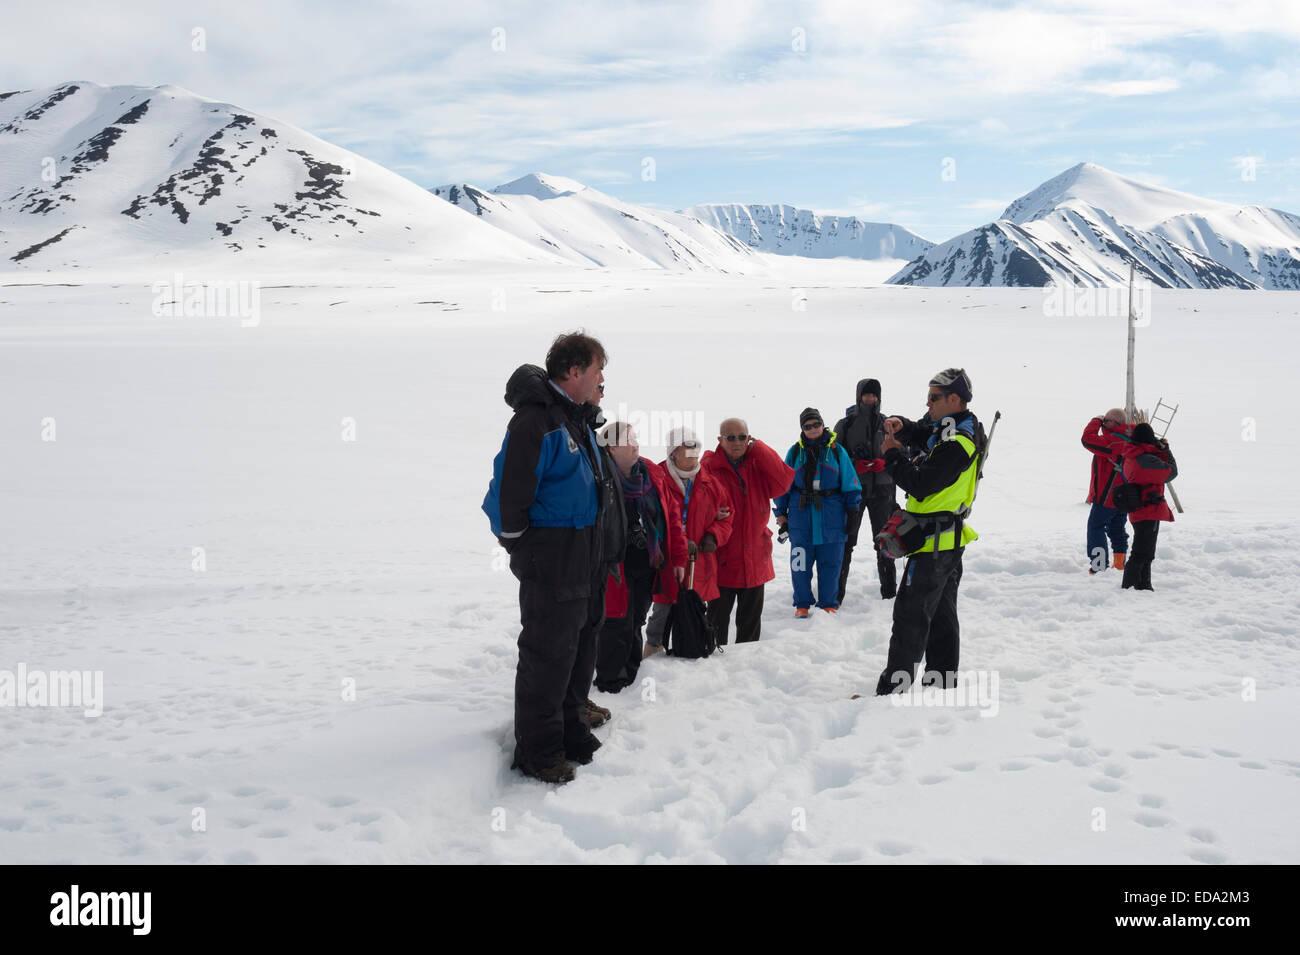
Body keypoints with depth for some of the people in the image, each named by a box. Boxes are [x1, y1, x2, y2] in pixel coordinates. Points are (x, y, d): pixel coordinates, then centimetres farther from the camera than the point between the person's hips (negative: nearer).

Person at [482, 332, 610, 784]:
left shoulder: (579, 419, 12)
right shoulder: (535, 421, -19)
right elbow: (507, 493, -22)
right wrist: (523, 551, -13)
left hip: (585, 555, 9)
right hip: (552, 562, -9)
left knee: (580, 643, 17)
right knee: (548, 652, -3)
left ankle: (570, 729, 32)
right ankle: (537, 751, 9)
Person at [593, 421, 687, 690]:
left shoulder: (653, 474, 5)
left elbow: (672, 514, 11)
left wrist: (678, 557, 10)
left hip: (648, 566, 6)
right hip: (616, 569, -6)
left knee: (636, 622, 17)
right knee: (617, 624, -1)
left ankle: (632, 676, 31)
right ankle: (610, 682, 13)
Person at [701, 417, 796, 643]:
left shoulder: (758, 464, 5)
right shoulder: (708, 467, -7)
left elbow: (782, 483, -11)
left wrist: (758, 449, -10)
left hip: (756, 560, 4)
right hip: (722, 560, -4)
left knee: (751, 619, 15)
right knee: (718, 620, 4)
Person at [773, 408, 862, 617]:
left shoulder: (836, 450, 3)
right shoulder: (795, 452, 6)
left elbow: (850, 484, 8)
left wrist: (853, 512, 6)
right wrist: (780, 512, 9)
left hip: (831, 515, 0)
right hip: (801, 514, 1)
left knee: (830, 562, 3)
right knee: (800, 562, 1)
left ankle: (829, 603, 17)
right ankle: (802, 604, 14)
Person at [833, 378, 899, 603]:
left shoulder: (886, 424, 8)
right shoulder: (845, 424, 1)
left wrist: (883, 463, -10)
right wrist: (855, 466, -15)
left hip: (881, 489, 2)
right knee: (846, 541, -1)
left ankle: (889, 590, 17)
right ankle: (837, 590, 5)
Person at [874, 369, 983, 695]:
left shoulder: (955, 444, -22)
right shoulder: (965, 430, 10)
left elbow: (921, 485, -25)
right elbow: (922, 434, 19)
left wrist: (893, 454, -13)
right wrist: (902, 427, -3)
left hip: (933, 543, -10)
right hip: (949, 541, 10)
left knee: (910, 614, -7)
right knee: (942, 615, 17)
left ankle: (894, 688, -4)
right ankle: (943, 680, 27)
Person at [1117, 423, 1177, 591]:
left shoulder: (1129, 458, 8)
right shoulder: (1148, 460, -21)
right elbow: (1171, 472, -8)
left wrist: (1160, 451, 4)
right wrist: (1165, 450, 5)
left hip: (1137, 512, 10)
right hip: (1149, 513, -10)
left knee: (1145, 554, 20)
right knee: (1141, 555, -6)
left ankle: (1144, 587, 29)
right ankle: (1129, 587, -6)